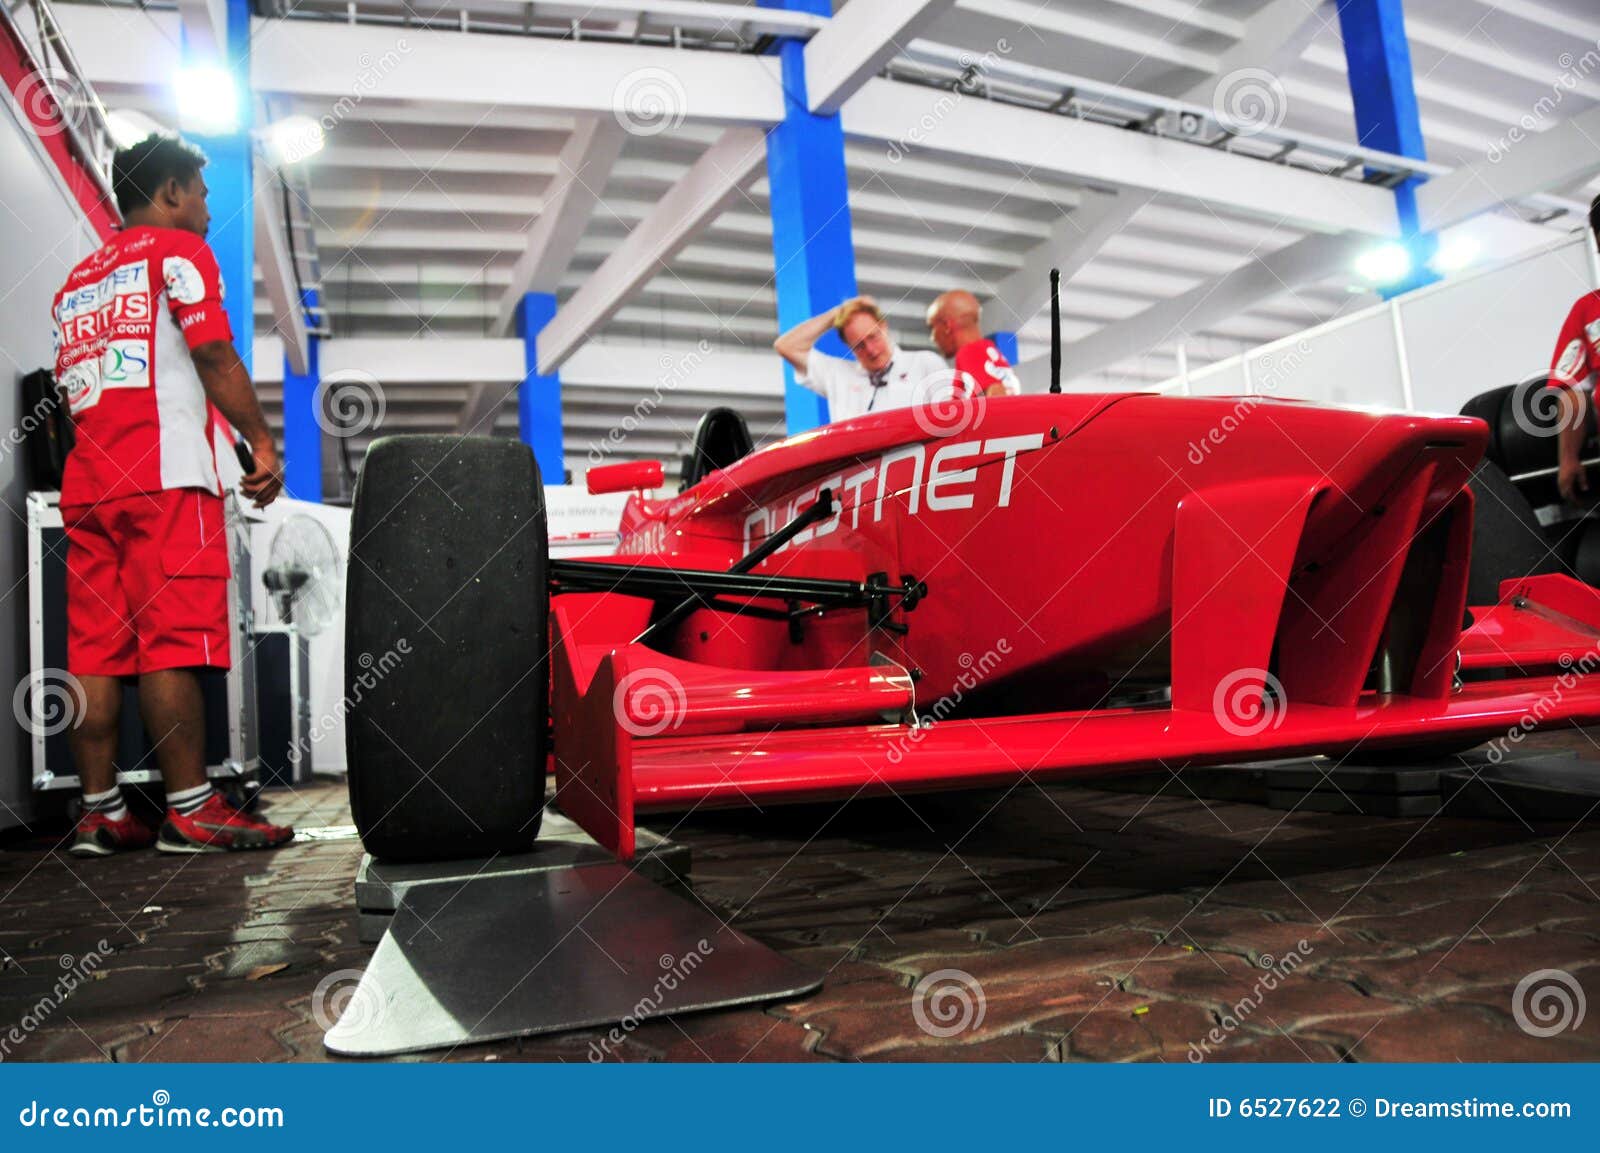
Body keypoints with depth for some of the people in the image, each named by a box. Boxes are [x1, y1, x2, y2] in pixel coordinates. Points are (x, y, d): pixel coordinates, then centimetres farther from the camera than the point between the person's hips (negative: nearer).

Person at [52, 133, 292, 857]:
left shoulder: (76, 282, 27)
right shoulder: (178, 249, 5)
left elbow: (68, 392, 24)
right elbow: (213, 353, -9)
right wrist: (261, 442, -6)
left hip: (87, 483, 8)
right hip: (166, 476, -7)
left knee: (95, 652, 4)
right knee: (174, 643, -10)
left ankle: (99, 814, 6)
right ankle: (190, 812, -10)